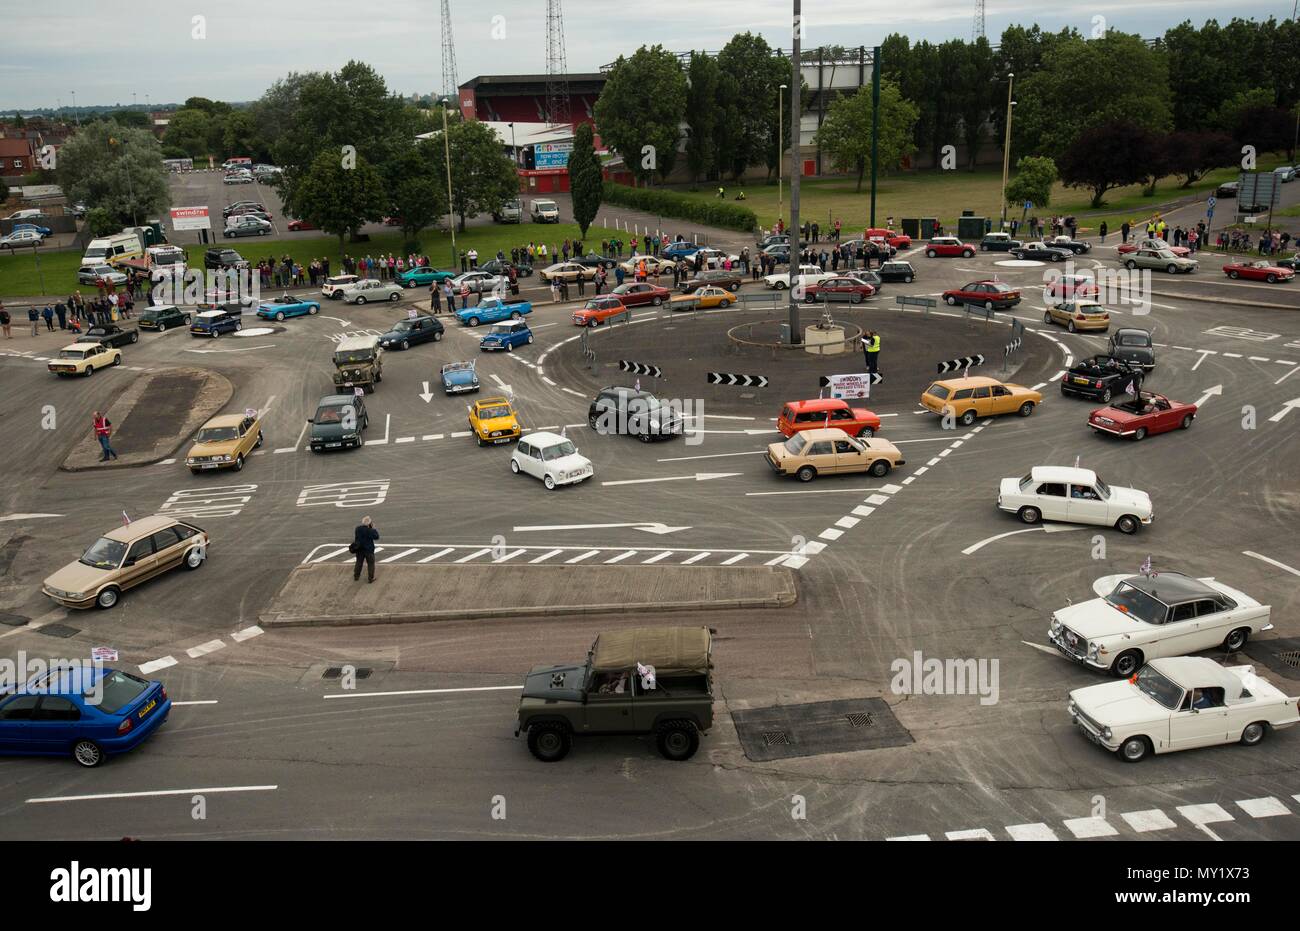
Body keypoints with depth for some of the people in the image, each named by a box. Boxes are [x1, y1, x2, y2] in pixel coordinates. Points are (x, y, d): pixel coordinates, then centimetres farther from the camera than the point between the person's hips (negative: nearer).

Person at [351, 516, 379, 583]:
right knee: (370, 563, 7)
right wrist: (373, 528, -7)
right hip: (369, 550, -5)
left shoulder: (357, 529, -6)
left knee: (359, 562, 19)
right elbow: (376, 537, -12)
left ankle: (356, 576, 28)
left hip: (359, 549, 5)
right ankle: (370, 578, 8)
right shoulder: (370, 530, -21)